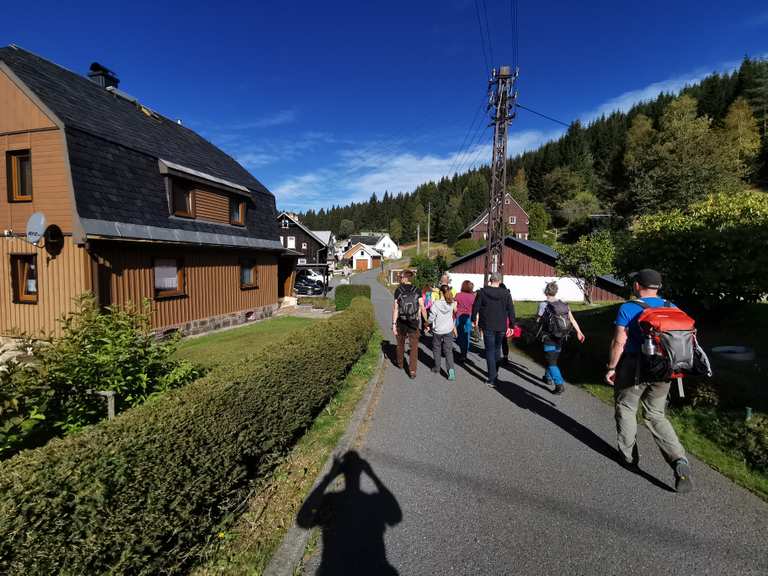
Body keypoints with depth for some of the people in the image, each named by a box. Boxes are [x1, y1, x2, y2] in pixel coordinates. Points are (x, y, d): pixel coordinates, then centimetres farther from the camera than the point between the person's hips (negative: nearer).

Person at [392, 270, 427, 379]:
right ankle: (412, 371, 0)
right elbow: (422, 307, -8)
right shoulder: (417, 290, -3)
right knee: (414, 347, 5)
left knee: (400, 344, 21)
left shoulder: (398, 290, -7)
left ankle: (400, 364, 40)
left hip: (401, 322, 0)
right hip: (414, 323, 0)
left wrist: (394, 324, -7)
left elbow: (395, 308, -10)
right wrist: (427, 322, -1)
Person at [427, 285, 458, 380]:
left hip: (437, 330, -2)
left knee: (436, 349, 17)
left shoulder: (436, 304, -18)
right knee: (448, 351, 5)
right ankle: (451, 369, -10)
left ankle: (437, 367, 28)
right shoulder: (452, 304, -6)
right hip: (449, 330, 2)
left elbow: (431, 317, -13)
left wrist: (428, 323, 6)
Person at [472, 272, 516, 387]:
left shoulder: (482, 292, -7)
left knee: (490, 351, 2)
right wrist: (512, 325, 6)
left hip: (487, 326, -2)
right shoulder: (506, 293, -4)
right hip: (501, 327, 2)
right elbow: (511, 310, -3)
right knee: (497, 349, 20)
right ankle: (495, 373, 34)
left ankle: (492, 379, -3)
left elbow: (475, 307, -1)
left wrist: (474, 320, 14)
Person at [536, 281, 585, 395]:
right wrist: (579, 332, 7)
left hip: (549, 338, -6)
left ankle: (560, 384, -15)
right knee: (553, 359, 23)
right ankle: (548, 377, 39)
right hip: (560, 338, 6)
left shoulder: (543, 305, -14)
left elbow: (538, 319, -5)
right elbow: (572, 319, 1)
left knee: (551, 362, -2)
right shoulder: (564, 305, 2)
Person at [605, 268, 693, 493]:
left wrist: (611, 367, -5)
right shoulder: (672, 309, 5)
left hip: (633, 369, -5)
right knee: (656, 416, 16)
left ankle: (629, 456, 23)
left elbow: (619, 342, -14)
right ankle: (679, 460, 1)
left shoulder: (628, 308, -11)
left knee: (626, 409, 14)